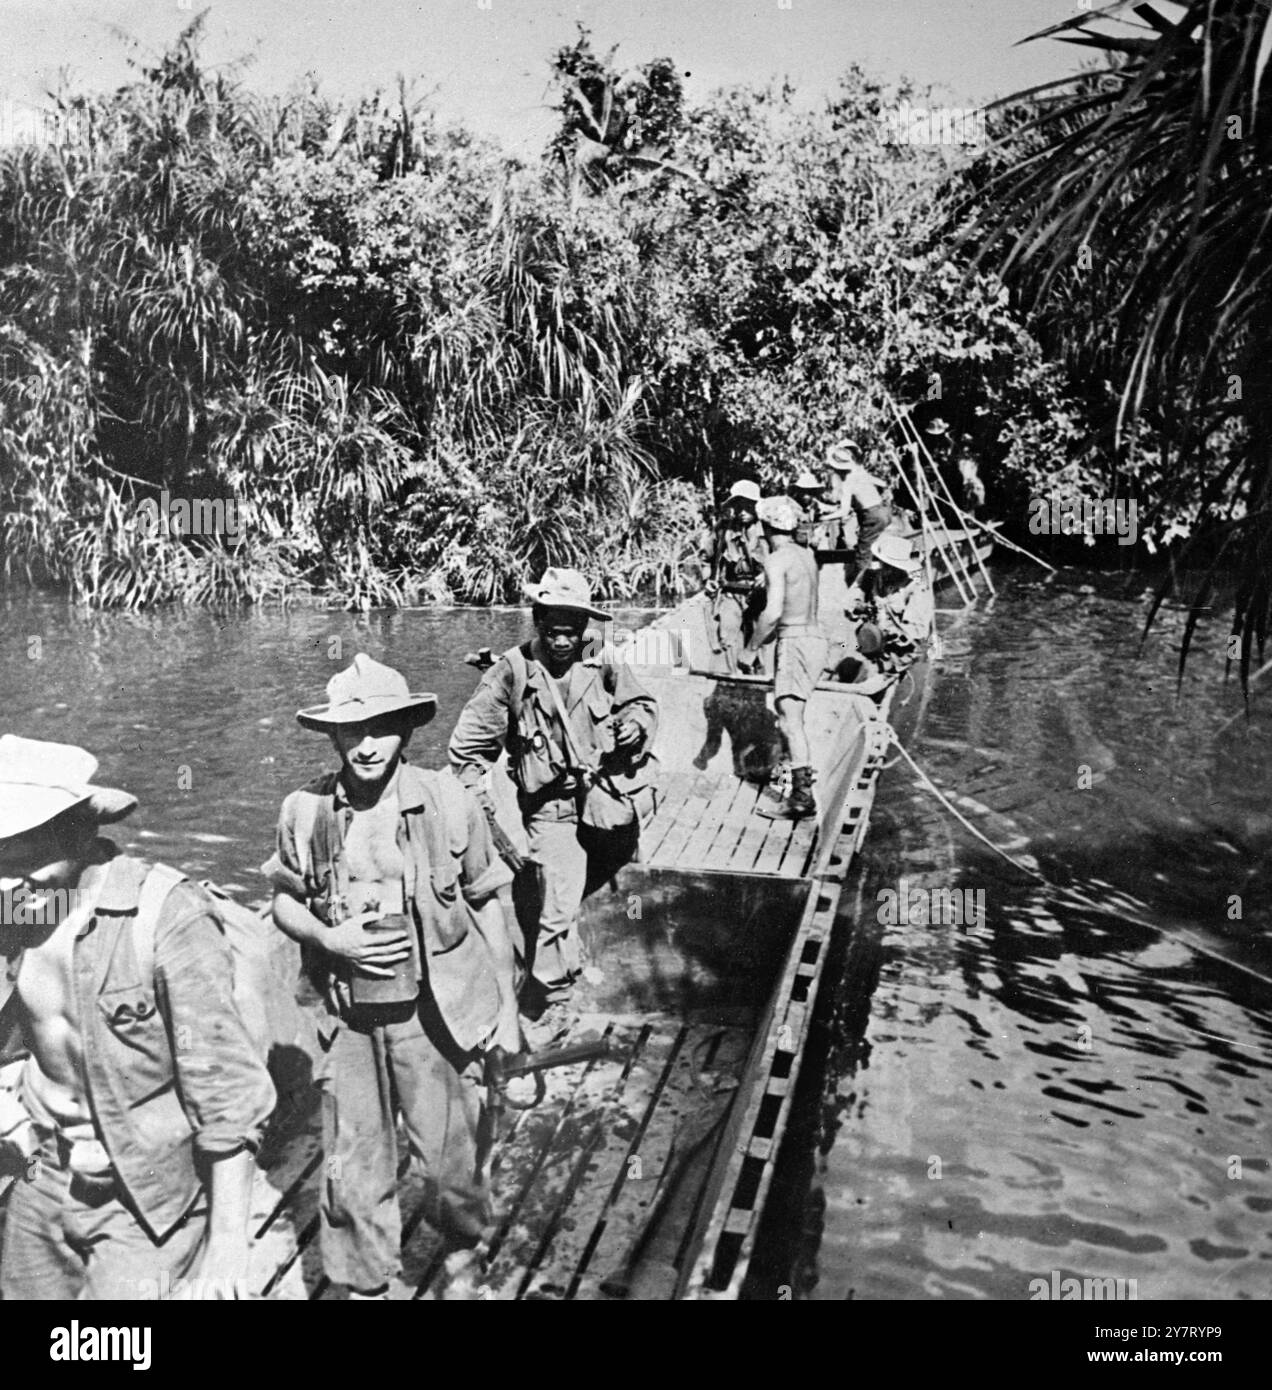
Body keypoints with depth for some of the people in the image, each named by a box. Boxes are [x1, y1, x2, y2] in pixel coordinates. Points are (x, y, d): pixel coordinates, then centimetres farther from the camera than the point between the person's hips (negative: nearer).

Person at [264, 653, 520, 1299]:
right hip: (349, 1018, 1)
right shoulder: (304, 811, -7)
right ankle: (364, 1281, 34)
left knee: (447, 1152, 9)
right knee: (352, 1163, 9)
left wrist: (507, 1006, 4)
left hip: (435, 1012, -1)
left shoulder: (448, 803, -11)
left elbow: (486, 906, 0)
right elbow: (284, 902, 7)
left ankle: (463, 1237, 42)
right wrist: (331, 938, -14)